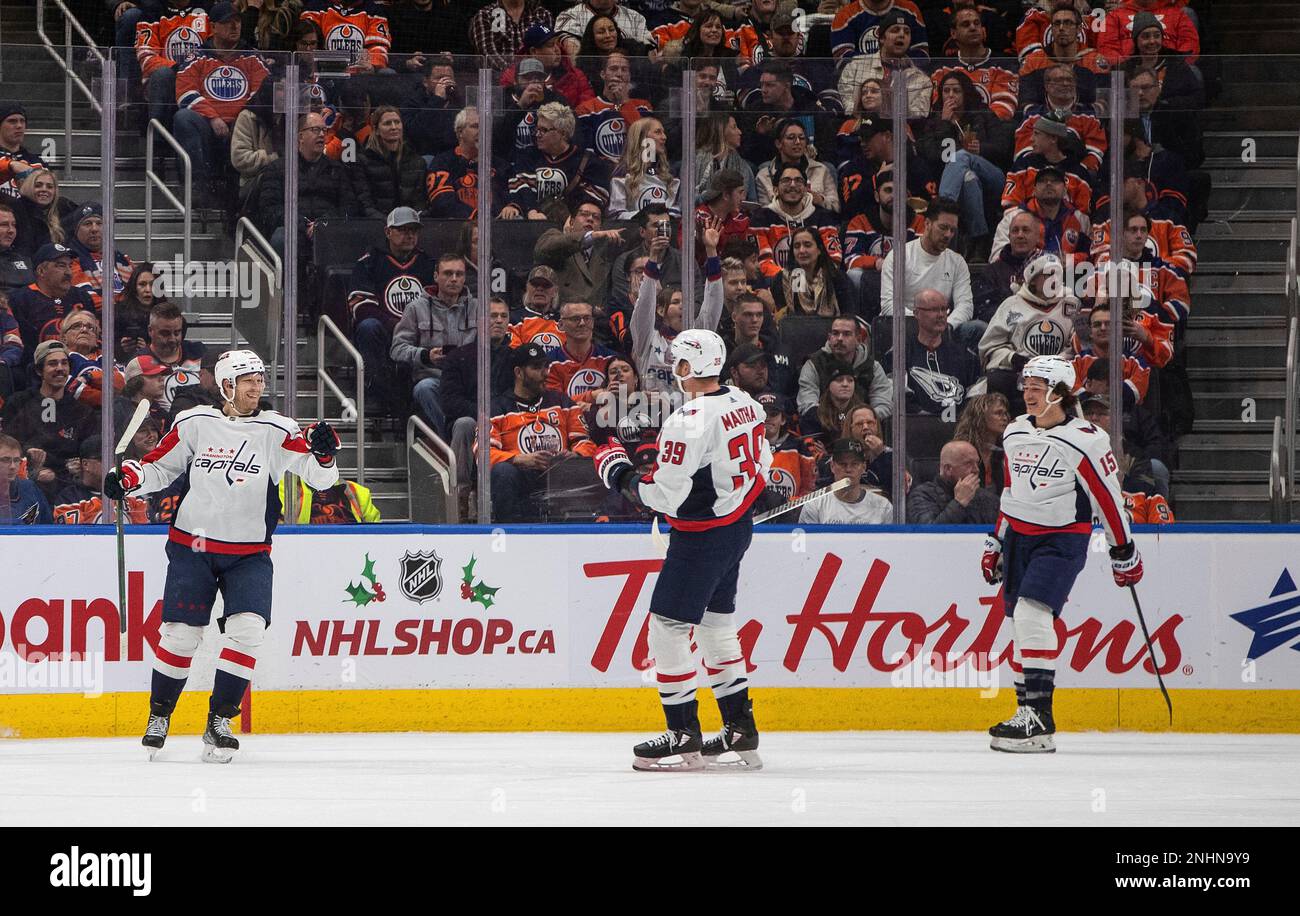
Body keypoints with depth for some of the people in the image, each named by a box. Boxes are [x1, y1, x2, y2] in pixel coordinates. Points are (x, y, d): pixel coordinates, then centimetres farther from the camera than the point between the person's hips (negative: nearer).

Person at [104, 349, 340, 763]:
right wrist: (129, 478, -9)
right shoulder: (194, 424, -2)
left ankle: (220, 721, -2)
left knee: (247, 630, -14)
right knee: (180, 632, -2)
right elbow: (160, 466, 9)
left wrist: (322, 453, -30)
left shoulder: (277, 431, -4)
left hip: (248, 554, 0)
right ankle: (159, 714, 19)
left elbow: (320, 478, -9)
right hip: (192, 546, 0)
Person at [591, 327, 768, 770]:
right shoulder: (745, 404, 4)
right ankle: (740, 729, 21)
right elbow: (761, 465, 15)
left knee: (668, 628, -2)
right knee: (716, 624, 18)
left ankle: (684, 736, -1)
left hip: (701, 537, -9)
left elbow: (666, 495, -23)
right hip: (739, 527, 9)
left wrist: (619, 475, -8)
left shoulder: (688, 422, -24)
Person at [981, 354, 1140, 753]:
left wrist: (1125, 554, -3)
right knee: (1022, 623, 8)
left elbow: (1108, 498, -8)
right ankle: (1028, 712, 16)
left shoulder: (1084, 441, -14)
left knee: (1032, 613, -23)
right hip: (1019, 538, 7)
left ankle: (1038, 717, -26)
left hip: (1062, 540, -7)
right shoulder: (1015, 433, 8)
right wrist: (995, 543, 22)